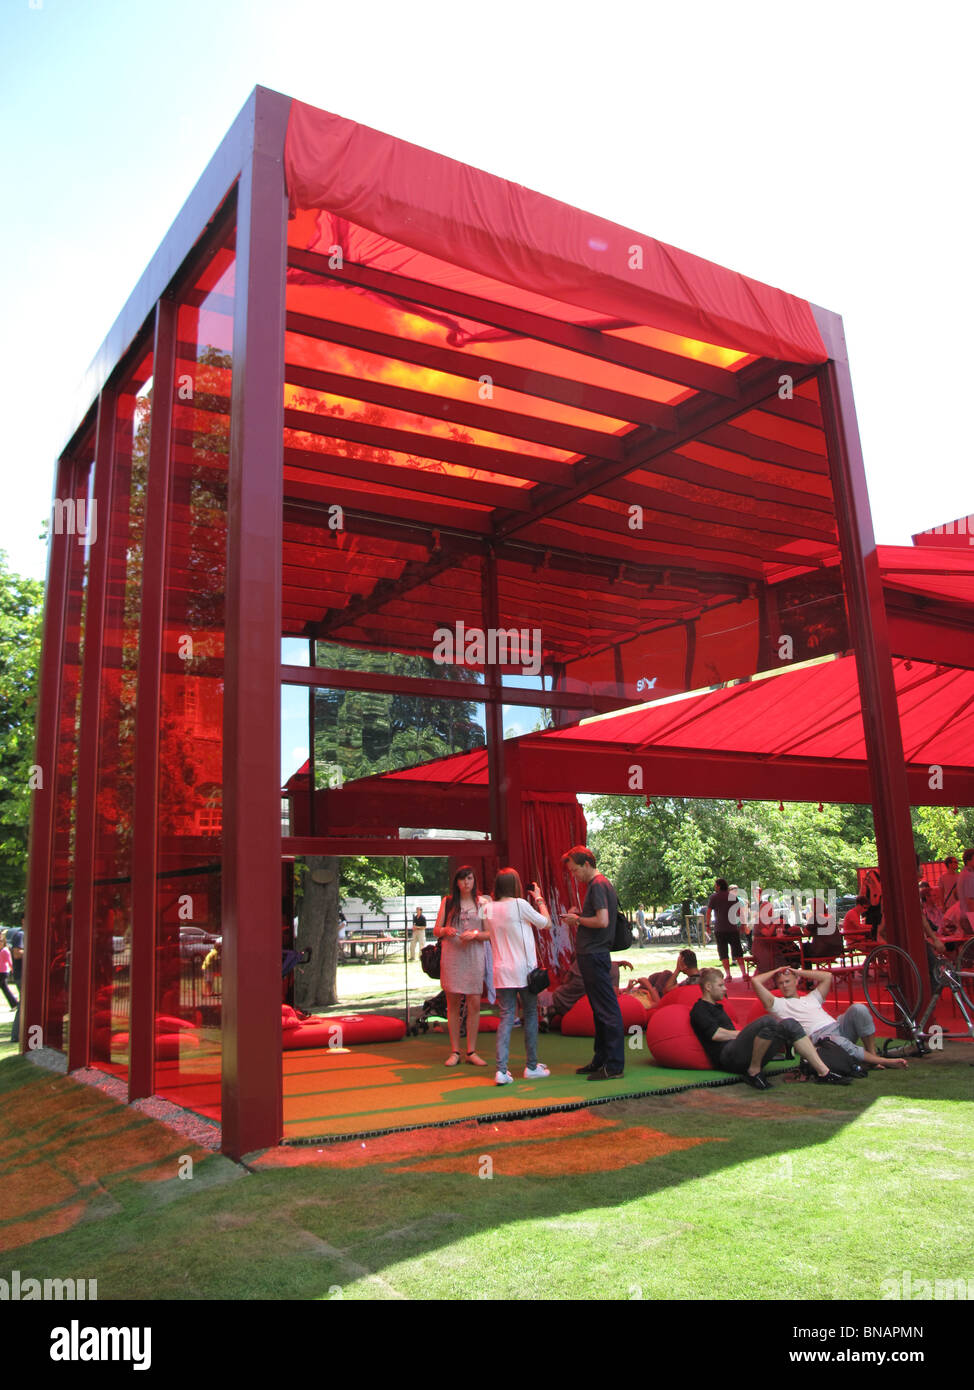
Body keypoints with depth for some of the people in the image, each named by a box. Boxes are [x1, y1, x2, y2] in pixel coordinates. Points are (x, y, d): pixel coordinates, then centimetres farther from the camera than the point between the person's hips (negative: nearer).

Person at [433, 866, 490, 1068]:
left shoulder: (482, 903, 6)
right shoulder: (447, 902, 9)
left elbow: (490, 933, 5)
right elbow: (436, 931, 9)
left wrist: (475, 934, -14)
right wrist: (446, 931, -12)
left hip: (474, 956, 0)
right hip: (451, 956, 0)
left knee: (474, 1003, -3)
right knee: (452, 1003, 2)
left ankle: (472, 1051, 6)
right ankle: (455, 1051, 9)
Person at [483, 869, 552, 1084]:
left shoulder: (488, 909, 2)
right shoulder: (520, 904, -11)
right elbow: (546, 923, -1)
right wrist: (539, 899, 12)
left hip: (501, 971, 4)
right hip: (524, 969, -3)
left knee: (506, 1018, 4)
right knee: (530, 1015, 11)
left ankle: (501, 1070, -5)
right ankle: (532, 1066, 19)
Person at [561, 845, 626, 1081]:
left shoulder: (598, 885, -14)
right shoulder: (597, 884, 17)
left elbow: (602, 921, -23)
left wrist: (578, 920, -10)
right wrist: (577, 920, 9)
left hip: (594, 955, -11)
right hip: (591, 954, 11)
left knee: (607, 1010, -6)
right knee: (599, 1010, 15)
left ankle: (614, 1065, -1)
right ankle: (601, 1060, 24)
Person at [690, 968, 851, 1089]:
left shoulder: (717, 1007, 32)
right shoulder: (699, 1009, 4)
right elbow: (715, 1034, -11)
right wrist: (741, 1033, 1)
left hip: (744, 1057, 9)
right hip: (728, 1057, -9)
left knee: (788, 1024, -5)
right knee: (768, 1022, -31)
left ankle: (823, 1072, -10)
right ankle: (753, 1072, -19)